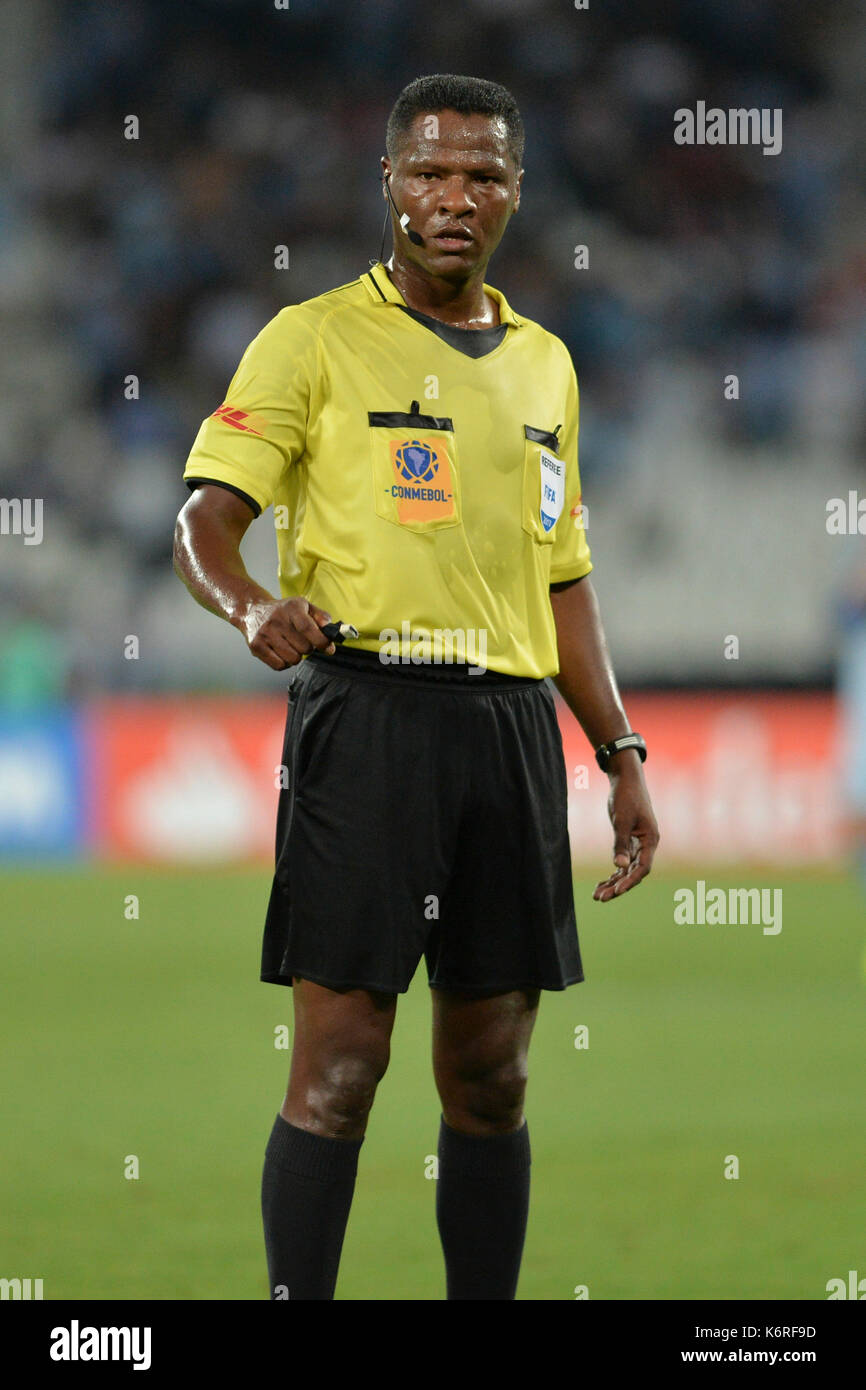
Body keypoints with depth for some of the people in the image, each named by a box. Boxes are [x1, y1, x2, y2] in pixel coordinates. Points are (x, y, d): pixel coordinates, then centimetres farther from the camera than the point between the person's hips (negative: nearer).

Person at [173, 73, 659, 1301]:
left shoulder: (544, 364, 17)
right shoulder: (316, 340, 0)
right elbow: (203, 523, -7)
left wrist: (621, 755, 16)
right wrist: (252, 607, -28)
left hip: (512, 726, 5)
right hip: (365, 707, -5)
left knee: (491, 1073, 7)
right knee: (340, 1060, -9)